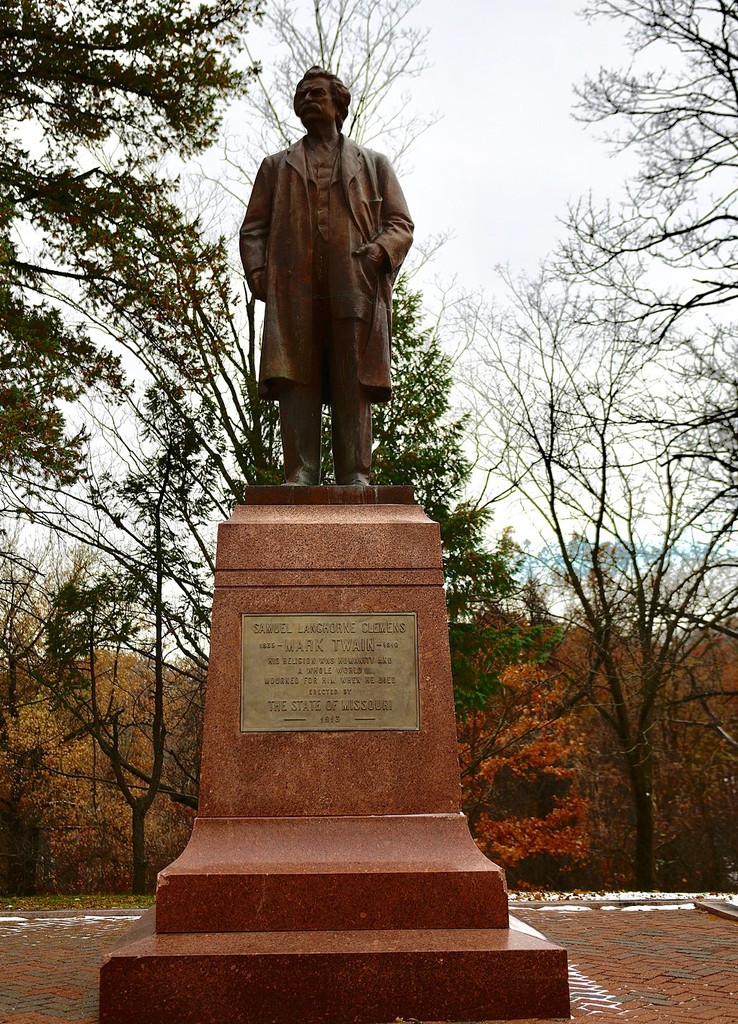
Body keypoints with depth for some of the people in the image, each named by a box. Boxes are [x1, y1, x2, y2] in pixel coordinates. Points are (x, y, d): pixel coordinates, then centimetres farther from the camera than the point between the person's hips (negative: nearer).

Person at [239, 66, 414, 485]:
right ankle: (301, 473, -12)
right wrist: (258, 272, -1)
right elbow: (253, 228, 18)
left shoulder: (374, 164, 26)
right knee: (295, 379, -10)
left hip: (356, 289, -1)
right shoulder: (277, 166, 28)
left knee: (354, 383, -8)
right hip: (293, 290, 1)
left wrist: (379, 251, -7)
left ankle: (356, 476, -11)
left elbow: (401, 224, 15)